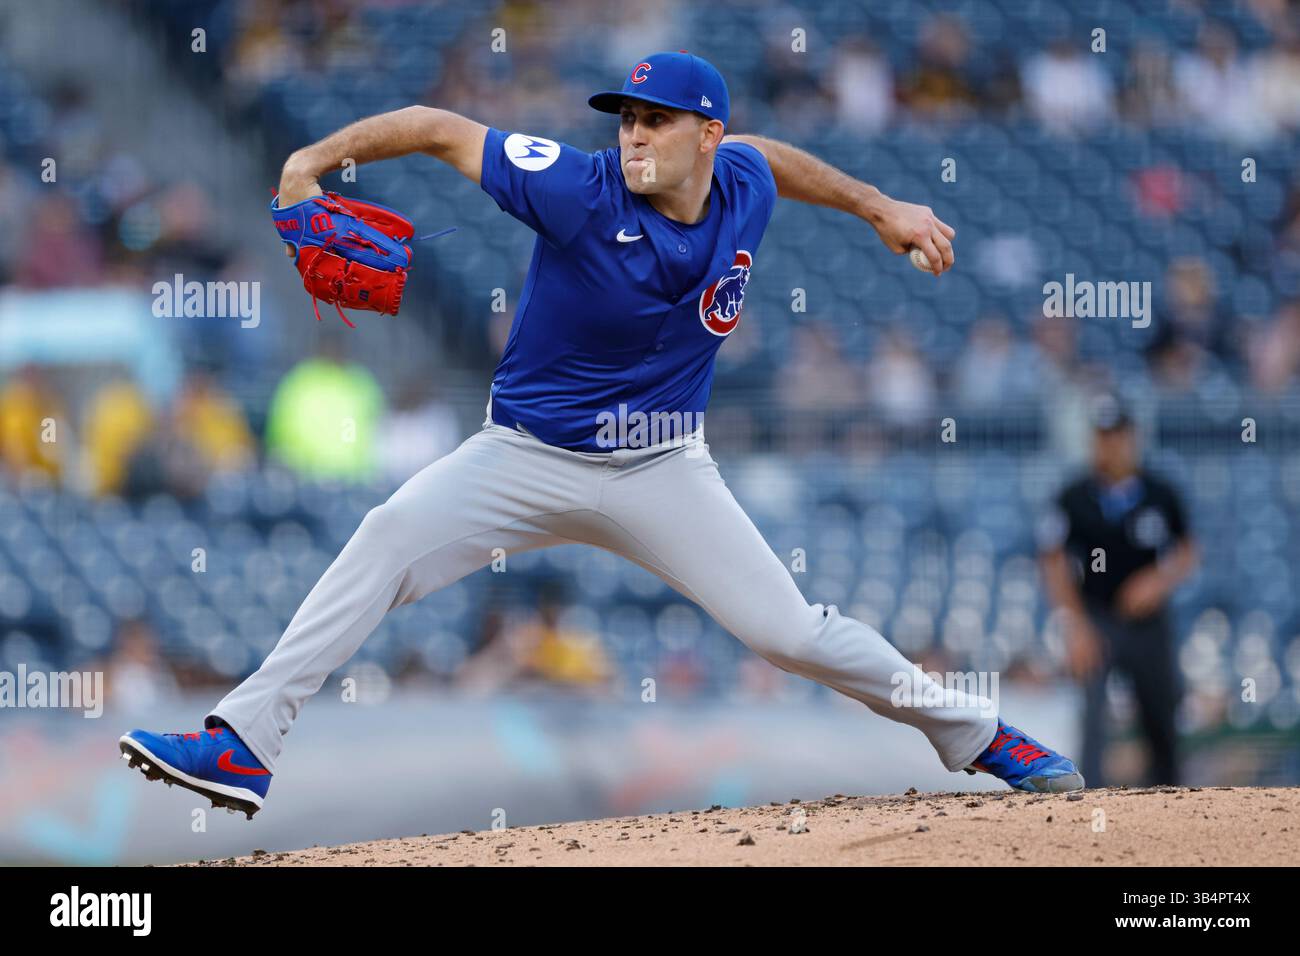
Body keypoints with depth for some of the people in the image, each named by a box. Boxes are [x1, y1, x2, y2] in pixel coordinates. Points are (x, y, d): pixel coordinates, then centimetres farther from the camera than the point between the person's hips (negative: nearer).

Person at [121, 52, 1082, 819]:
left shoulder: (744, 191, -6)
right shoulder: (582, 192, -19)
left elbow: (767, 154, 20)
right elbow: (443, 128, -15)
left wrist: (880, 206, 24)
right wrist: (315, 159, -25)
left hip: (662, 469, 2)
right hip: (530, 455, -2)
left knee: (789, 629, -6)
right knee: (392, 536, -24)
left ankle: (974, 732, 17)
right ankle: (244, 745, -27)